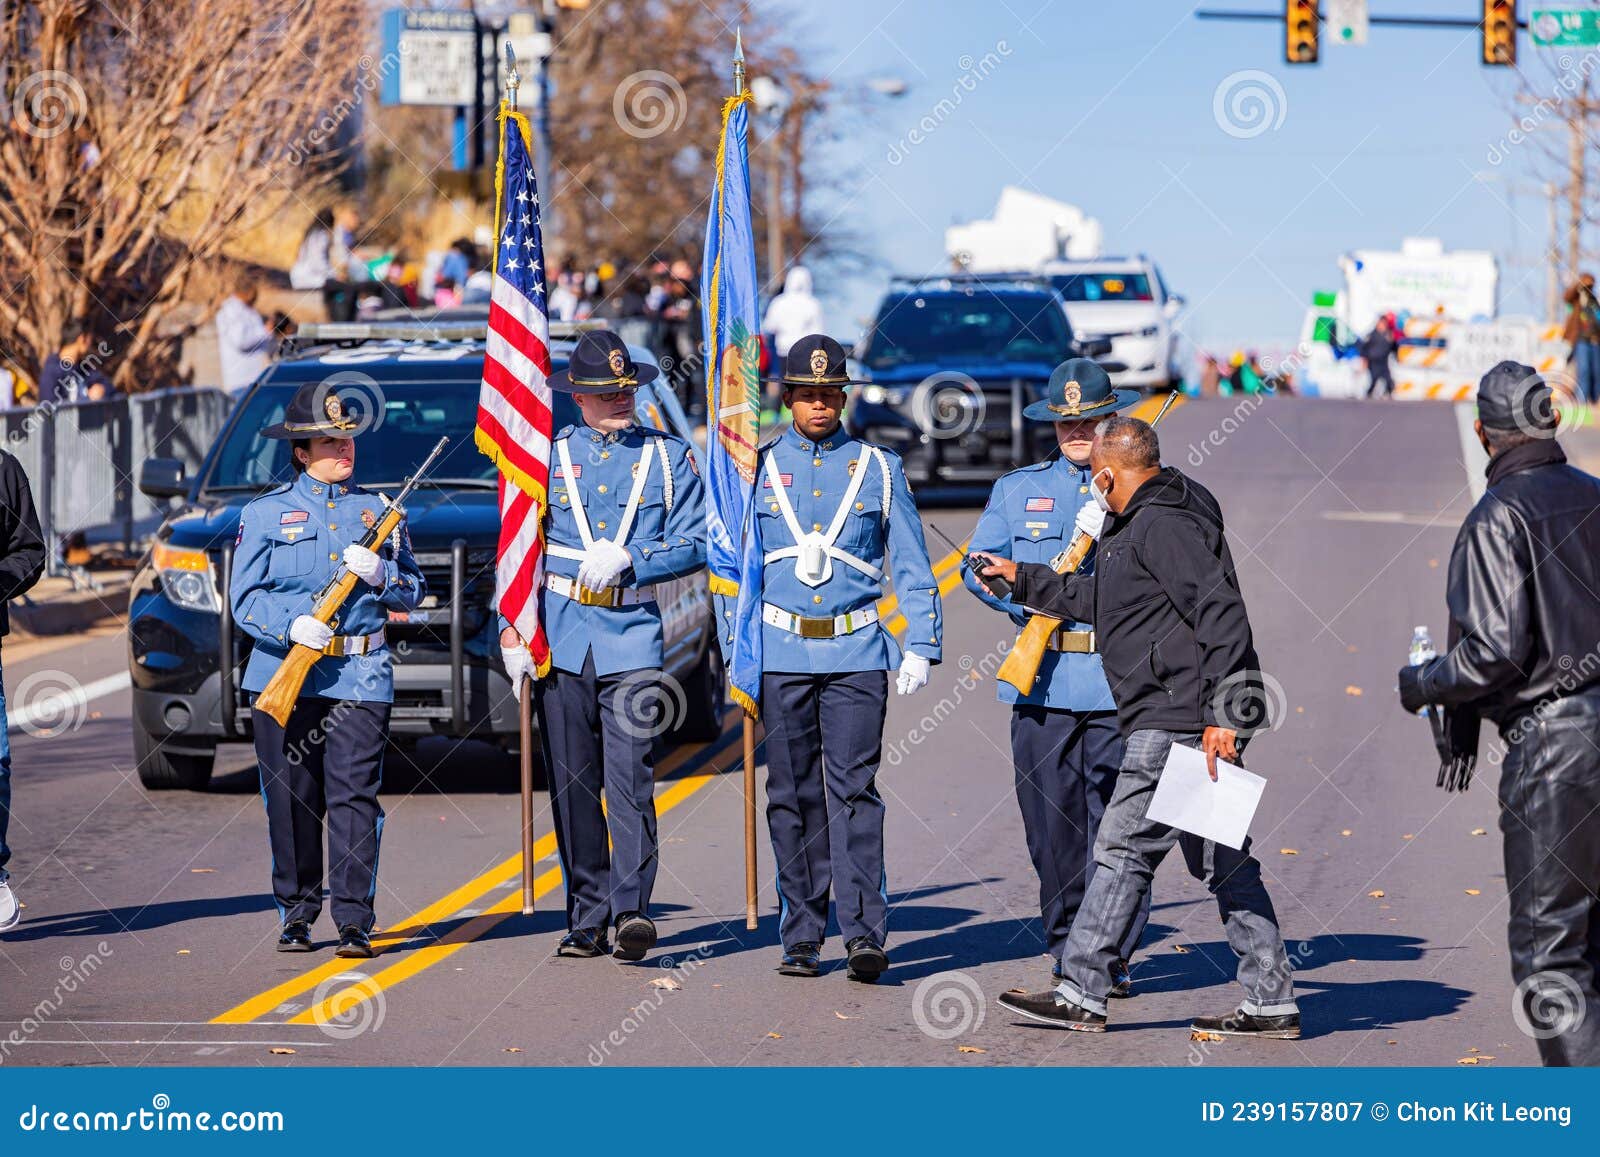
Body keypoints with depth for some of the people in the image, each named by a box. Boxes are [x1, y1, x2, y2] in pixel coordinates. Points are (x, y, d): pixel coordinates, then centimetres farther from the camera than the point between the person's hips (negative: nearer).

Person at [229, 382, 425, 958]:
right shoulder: (265, 514, 7)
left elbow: (414, 593, 15)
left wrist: (380, 575, -6)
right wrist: (291, 625, -17)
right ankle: (296, 915, 14)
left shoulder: (378, 510, 14)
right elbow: (245, 597, 1)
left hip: (361, 677, 1)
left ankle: (354, 920, -6)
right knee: (291, 801, 2)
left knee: (355, 798, -8)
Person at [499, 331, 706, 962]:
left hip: (633, 633, -2)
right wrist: (510, 630, 0)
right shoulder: (549, 456, 9)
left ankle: (631, 909, -18)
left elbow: (694, 544, 3)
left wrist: (626, 560, -12)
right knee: (572, 784, 4)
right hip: (561, 638, 2)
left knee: (630, 775, -14)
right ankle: (586, 922, 10)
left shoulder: (670, 455, 7)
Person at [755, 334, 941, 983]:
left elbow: (912, 565, 9)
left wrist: (921, 648, 1)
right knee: (793, 796, 3)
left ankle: (864, 933, -14)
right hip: (781, 654, 1)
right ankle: (801, 939, 9)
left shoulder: (878, 468, 8)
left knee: (853, 788, -10)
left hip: (857, 654, -1)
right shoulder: (760, 469, 9)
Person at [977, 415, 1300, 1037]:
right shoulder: (1137, 526, 21)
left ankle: (1082, 996, -1)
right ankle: (1271, 1004, 7)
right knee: (1224, 863, 8)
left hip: (1177, 721, -10)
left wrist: (1219, 715, -25)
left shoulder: (1162, 524, -13)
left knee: (1123, 849, -5)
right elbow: (1094, 597, 38)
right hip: (1181, 722, 10)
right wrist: (1022, 579, 45)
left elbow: (1220, 611, -22)